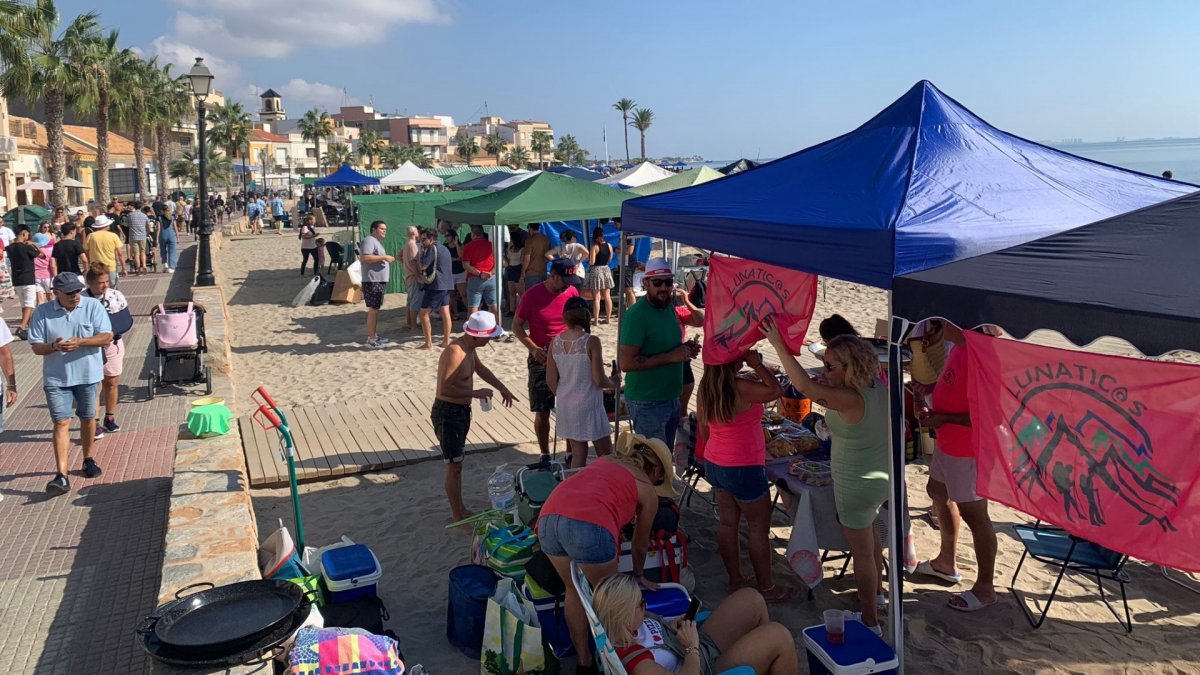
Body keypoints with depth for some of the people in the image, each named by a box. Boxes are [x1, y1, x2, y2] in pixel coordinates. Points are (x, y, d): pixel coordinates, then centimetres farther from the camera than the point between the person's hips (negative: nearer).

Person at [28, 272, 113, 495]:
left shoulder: (93, 306, -5)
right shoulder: (43, 313, -4)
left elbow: (107, 337, -11)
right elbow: (36, 347, -3)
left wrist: (80, 342, -25)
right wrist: (54, 347, -24)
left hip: (87, 374, 1)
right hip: (56, 378, -1)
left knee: (87, 418, 15)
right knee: (61, 423, -6)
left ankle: (88, 459, 36)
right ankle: (61, 476, -10)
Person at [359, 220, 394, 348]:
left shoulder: (377, 242, 20)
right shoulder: (369, 240, -13)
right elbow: (365, 257, -26)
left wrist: (387, 259, 14)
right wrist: (384, 257, -22)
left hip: (379, 281, 11)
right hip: (372, 281, -11)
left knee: (376, 309, 16)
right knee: (373, 309, -8)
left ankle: (374, 335, 25)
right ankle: (371, 340, -5)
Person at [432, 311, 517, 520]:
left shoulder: (470, 348, 4)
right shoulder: (455, 352, -26)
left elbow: (481, 369, 23)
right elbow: (445, 388, -32)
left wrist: (502, 388, 20)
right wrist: (476, 393, -23)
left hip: (462, 410, 10)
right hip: (447, 412, -10)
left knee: (457, 464, 19)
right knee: (454, 467, -1)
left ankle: (460, 511, 31)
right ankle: (457, 517, 11)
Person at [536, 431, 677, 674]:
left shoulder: (606, 460, 32)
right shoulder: (648, 490, 20)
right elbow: (640, 544, 32)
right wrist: (638, 575, 49)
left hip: (548, 519, 5)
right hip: (588, 527, -5)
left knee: (574, 591, 26)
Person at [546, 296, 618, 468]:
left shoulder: (555, 342, -1)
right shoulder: (591, 341, -15)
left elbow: (551, 380, 4)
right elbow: (599, 379, -15)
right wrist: (613, 384, 6)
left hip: (566, 406, 5)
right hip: (588, 405, -5)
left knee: (578, 454, 14)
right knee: (605, 455, 9)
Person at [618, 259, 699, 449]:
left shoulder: (669, 307, 8)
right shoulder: (636, 315, -19)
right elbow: (626, 363, -24)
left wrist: (686, 349, -1)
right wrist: (670, 356, -23)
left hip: (672, 397, 8)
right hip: (647, 403, -8)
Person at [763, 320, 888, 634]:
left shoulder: (850, 400, -32)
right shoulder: (878, 386, -6)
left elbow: (804, 385, -36)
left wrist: (778, 344, -34)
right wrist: (828, 403, -5)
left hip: (857, 485, -9)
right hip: (881, 477, 9)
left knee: (862, 551, 7)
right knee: (869, 531, 32)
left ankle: (871, 621, 22)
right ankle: (877, 591, 52)